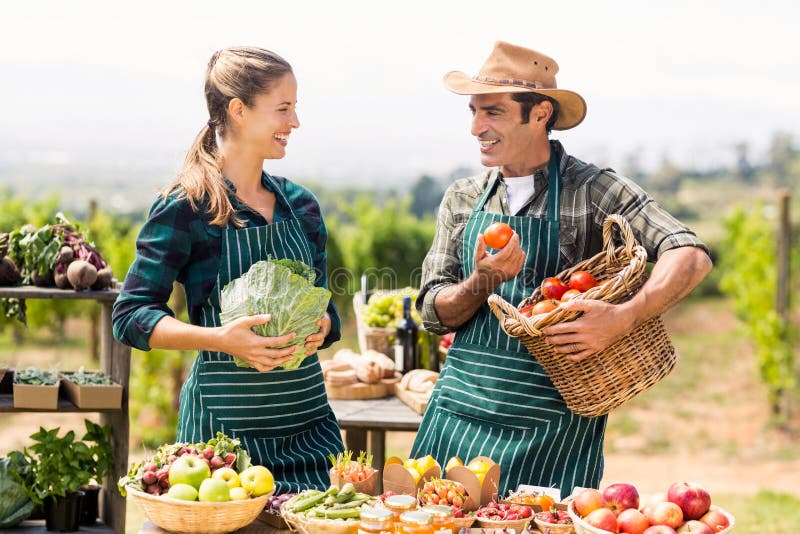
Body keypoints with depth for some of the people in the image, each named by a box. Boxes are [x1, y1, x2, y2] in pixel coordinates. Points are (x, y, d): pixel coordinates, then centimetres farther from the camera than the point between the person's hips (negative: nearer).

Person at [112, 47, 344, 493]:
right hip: (226, 422, -5)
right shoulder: (186, 207, -7)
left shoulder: (301, 205, 10)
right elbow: (131, 316, -9)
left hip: (308, 418, 5)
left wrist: (320, 326, -6)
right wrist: (221, 339, -22)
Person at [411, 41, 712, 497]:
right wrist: (484, 282, -14)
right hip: (459, 414, 4)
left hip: (552, 427, -4)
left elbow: (691, 256, -14)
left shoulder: (592, 190, -5)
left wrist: (623, 318, -29)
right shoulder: (462, 198, 9)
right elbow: (434, 314, 6)